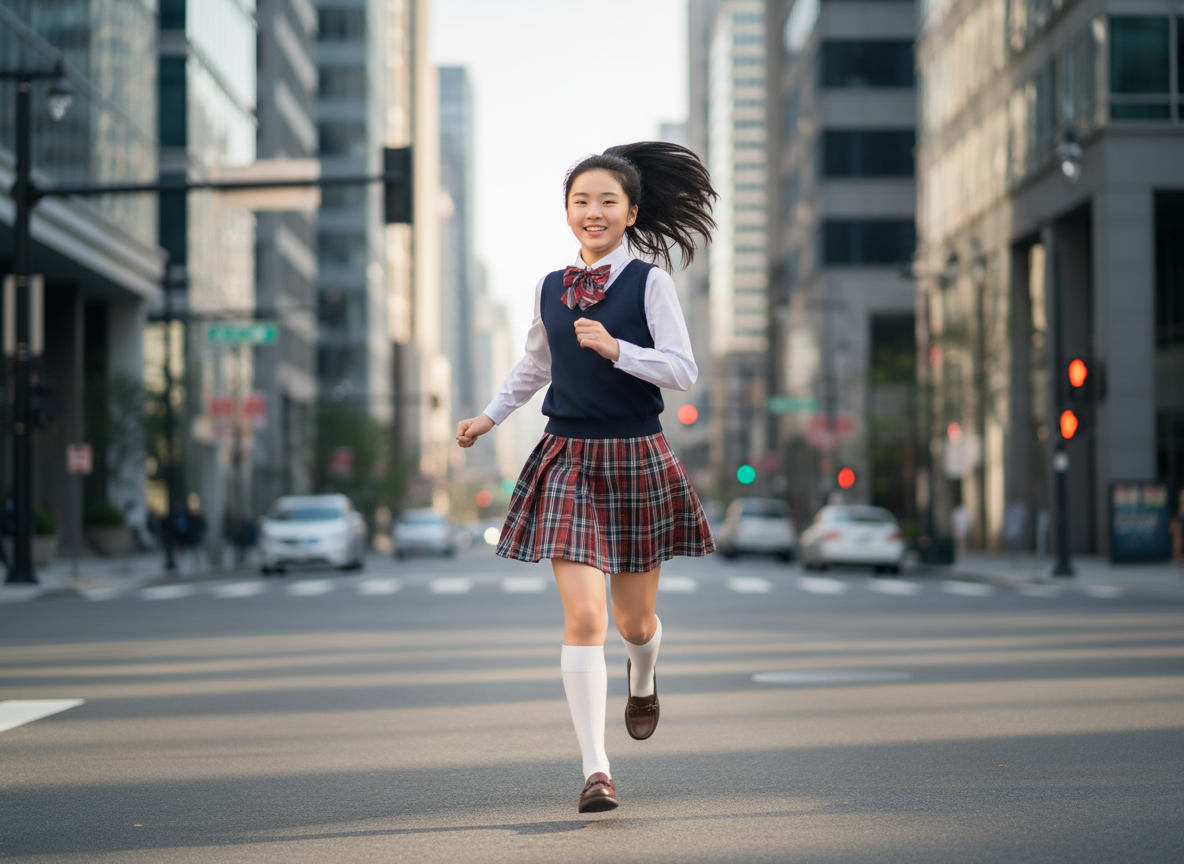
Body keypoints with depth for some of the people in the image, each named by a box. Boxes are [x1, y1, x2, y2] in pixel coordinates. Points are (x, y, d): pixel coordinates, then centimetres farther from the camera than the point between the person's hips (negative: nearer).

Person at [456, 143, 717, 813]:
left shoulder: (649, 282, -4)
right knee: (583, 616, -12)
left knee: (633, 618, 12)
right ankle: (596, 769, -10)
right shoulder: (551, 288, 7)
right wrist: (491, 417, 21)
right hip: (569, 459, 2)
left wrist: (614, 348, -21)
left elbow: (684, 370, -11)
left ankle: (644, 680, 49)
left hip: (636, 458, -1)